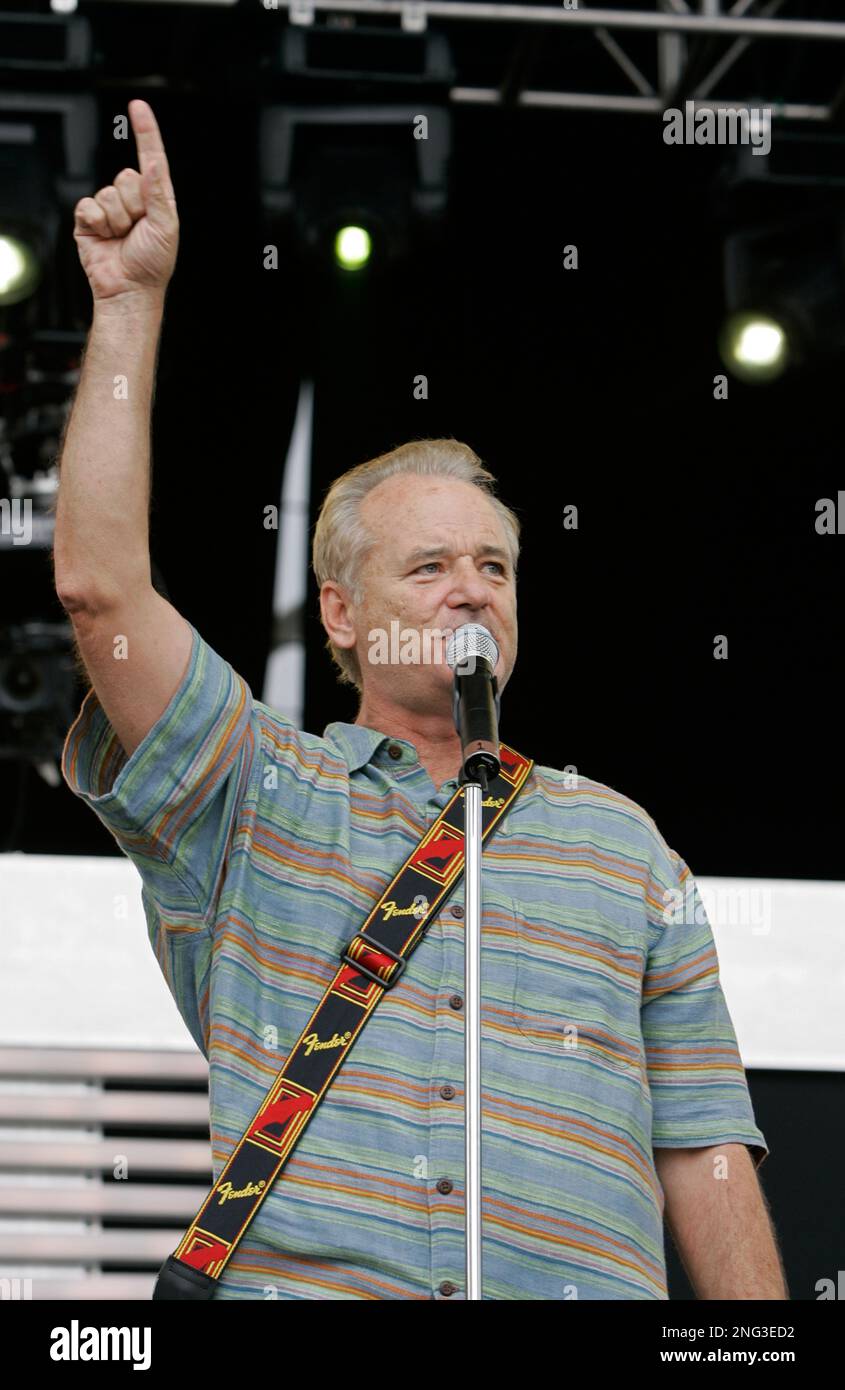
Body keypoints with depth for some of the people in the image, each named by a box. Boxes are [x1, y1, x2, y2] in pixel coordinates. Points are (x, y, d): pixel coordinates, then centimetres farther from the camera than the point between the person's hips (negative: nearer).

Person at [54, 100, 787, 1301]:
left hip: (584, 1288, 3)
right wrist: (132, 304, 1)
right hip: (297, 1282, -2)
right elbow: (99, 582, 0)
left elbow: (704, 1153, 16)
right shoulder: (253, 799, 13)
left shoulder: (618, 840, 19)